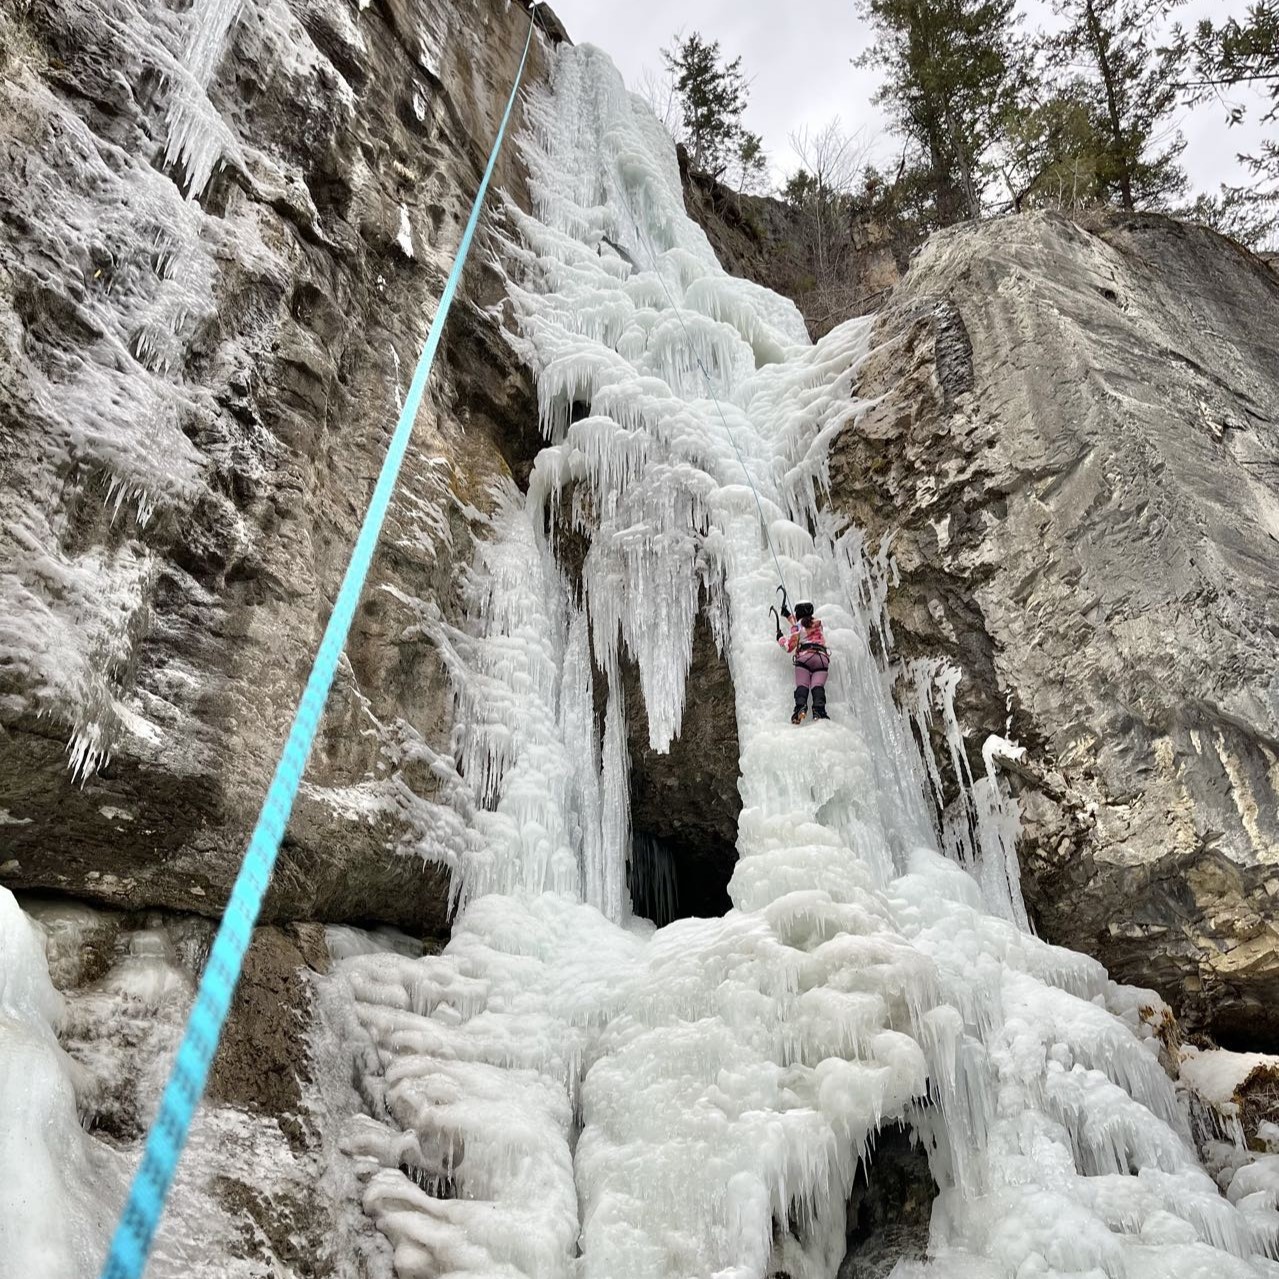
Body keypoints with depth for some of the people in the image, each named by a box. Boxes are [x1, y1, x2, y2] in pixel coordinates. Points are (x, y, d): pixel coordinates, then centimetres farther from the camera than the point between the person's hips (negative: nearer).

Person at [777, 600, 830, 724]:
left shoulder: (797, 626, 11)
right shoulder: (817, 623, 28)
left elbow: (789, 646, 8)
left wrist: (780, 638, 28)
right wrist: (788, 616, 60)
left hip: (804, 657, -3)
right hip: (822, 657, 3)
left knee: (801, 686, -12)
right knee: (818, 686, -14)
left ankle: (800, 706, -38)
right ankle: (819, 709, -38)